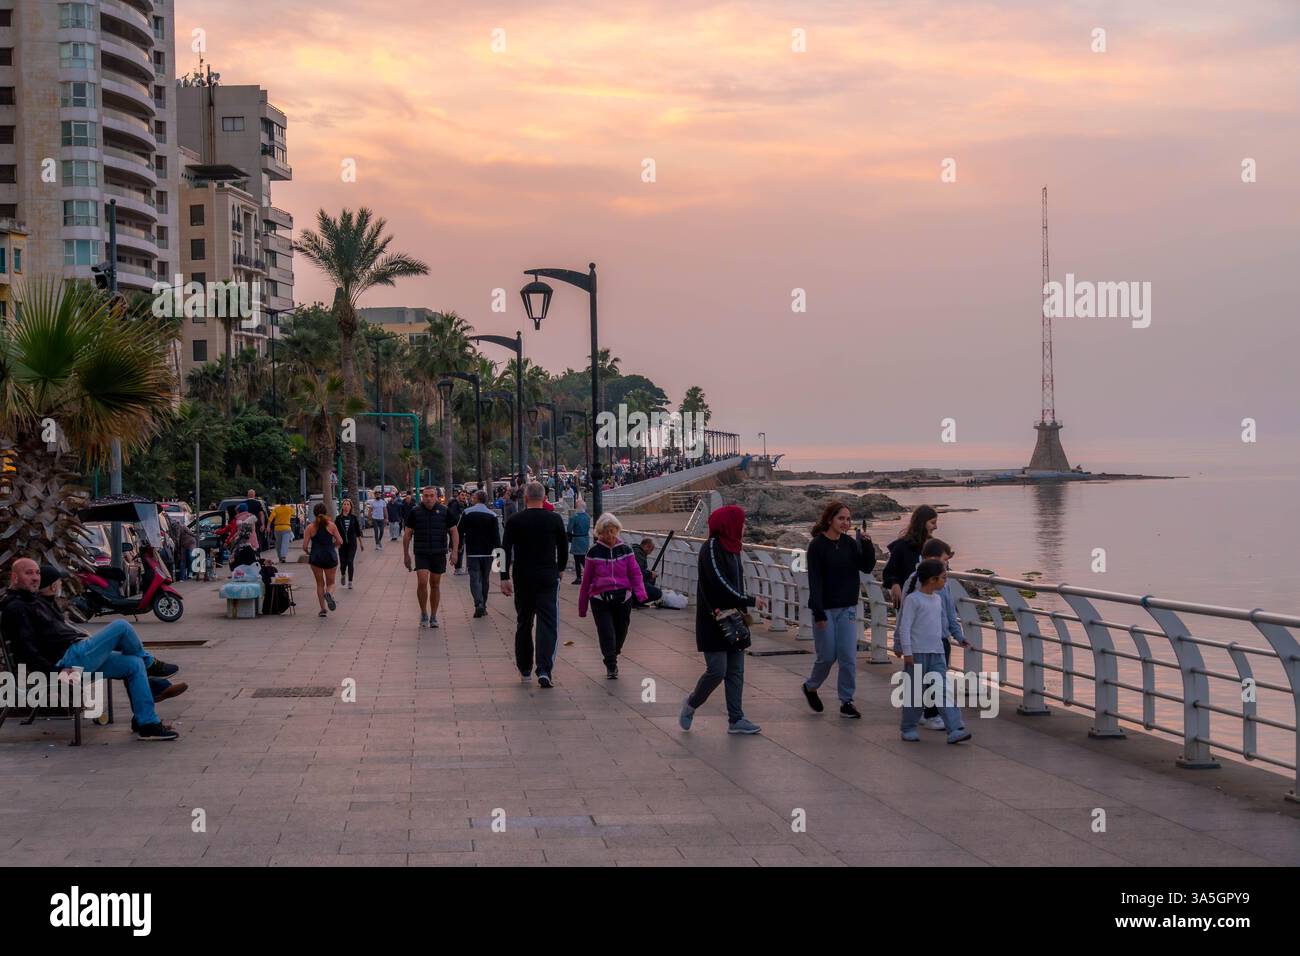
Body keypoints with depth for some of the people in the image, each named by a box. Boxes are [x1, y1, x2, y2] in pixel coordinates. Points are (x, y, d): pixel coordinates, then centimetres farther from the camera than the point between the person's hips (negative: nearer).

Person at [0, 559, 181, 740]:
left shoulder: (34, 601, 24)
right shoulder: (15, 608, -10)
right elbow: (26, 651, -20)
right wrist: (58, 672, -26)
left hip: (77, 652, 11)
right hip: (69, 659, -11)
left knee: (135, 664, 3)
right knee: (121, 627, -12)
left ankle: (147, 723, 3)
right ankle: (150, 664, 15)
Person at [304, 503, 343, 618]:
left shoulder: (311, 527, -5)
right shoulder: (331, 525, -4)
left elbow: (304, 546, -7)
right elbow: (340, 541, -5)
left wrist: (309, 552, 14)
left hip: (315, 558, 0)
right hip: (330, 557, 0)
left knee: (320, 584, 13)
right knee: (330, 583, 14)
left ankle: (323, 609, 10)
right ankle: (329, 593, -21)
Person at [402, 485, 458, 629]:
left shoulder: (444, 511, 1)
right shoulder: (415, 512, 1)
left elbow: (453, 532, 5)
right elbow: (407, 534, 7)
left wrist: (454, 552, -4)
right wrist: (406, 554, 5)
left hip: (439, 554, 1)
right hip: (421, 554, -1)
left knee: (435, 585, 7)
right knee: (422, 582, -14)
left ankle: (433, 617, 18)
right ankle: (423, 614, 4)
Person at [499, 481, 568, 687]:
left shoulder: (514, 521, -1)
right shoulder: (554, 519, 0)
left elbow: (506, 550, -6)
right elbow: (564, 548, 8)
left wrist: (504, 578, -5)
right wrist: (558, 570, 23)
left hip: (523, 579, 1)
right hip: (548, 578, -1)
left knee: (523, 624, 13)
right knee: (547, 623, -4)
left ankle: (524, 671, 21)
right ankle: (544, 670, -19)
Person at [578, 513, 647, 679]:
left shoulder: (625, 550, 7)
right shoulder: (594, 552, 2)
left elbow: (635, 573, 3)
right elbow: (586, 579, 7)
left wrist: (640, 592, -16)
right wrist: (582, 606, 10)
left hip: (623, 598, 2)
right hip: (600, 598, -2)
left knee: (620, 632, 9)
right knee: (606, 633, -12)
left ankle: (612, 659, 34)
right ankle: (611, 666, -2)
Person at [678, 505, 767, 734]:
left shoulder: (732, 548, 12)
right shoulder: (711, 549, -15)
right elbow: (720, 584, -21)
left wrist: (742, 610, -3)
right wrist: (750, 601, -16)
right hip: (713, 621, -9)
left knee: (735, 672, 7)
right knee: (717, 670, -9)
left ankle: (736, 720, 11)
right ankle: (691, 705, 14)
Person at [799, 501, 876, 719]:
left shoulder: (849, 543, 5)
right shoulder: (818, 545, -11)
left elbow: (867, 567, 1)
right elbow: (814, 581, -13)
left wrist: (867, 545, -15)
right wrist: (818, 613, -18)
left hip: (847, 608, 4)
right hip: (825, 609, -4)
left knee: (849, 656, 0)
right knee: (827, 656, 1)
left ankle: (847, 701, 8)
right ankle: (810, 687, 28)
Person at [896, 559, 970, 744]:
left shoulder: (937, 599, 12)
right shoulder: (913, 599, -10)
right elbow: (904, 627, -12)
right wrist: (907, 652, -15)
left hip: (937, 653, 6)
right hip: (917, 652, -6)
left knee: (943, 691, -3)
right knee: (915, 692, 4)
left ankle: (954, 729, -11)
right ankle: (908, 728, 18)